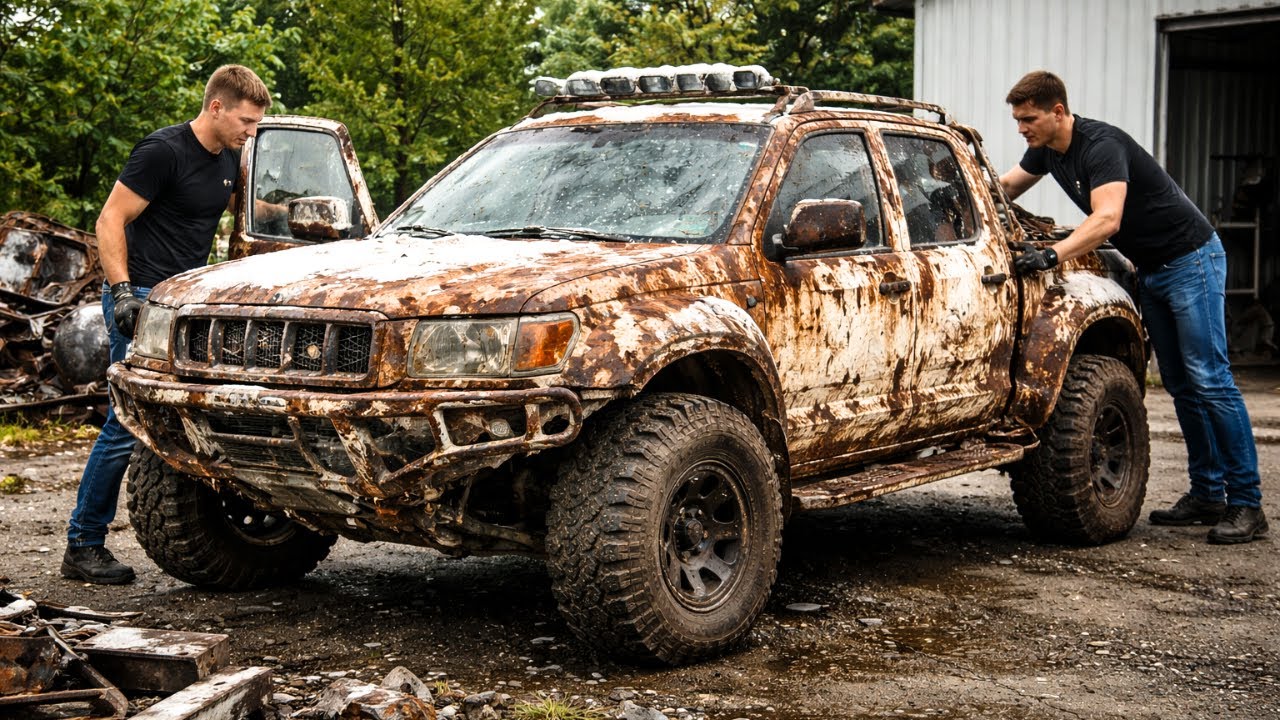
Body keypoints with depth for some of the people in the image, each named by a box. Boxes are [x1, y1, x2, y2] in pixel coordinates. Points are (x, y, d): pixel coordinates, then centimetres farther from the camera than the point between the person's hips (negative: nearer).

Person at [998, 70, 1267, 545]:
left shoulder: (1102, 146, -25)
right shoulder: (1047, 150, 3)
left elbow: (1107, 219, -38)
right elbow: (1006, 186, 21)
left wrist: (1051, 256, -48)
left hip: (1190, 259, -9)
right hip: (1150, 270, 9)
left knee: (1210, 380, -11)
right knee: (1180, 386, 9)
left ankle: (1247, 504, -9)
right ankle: (1207, 495, 14)